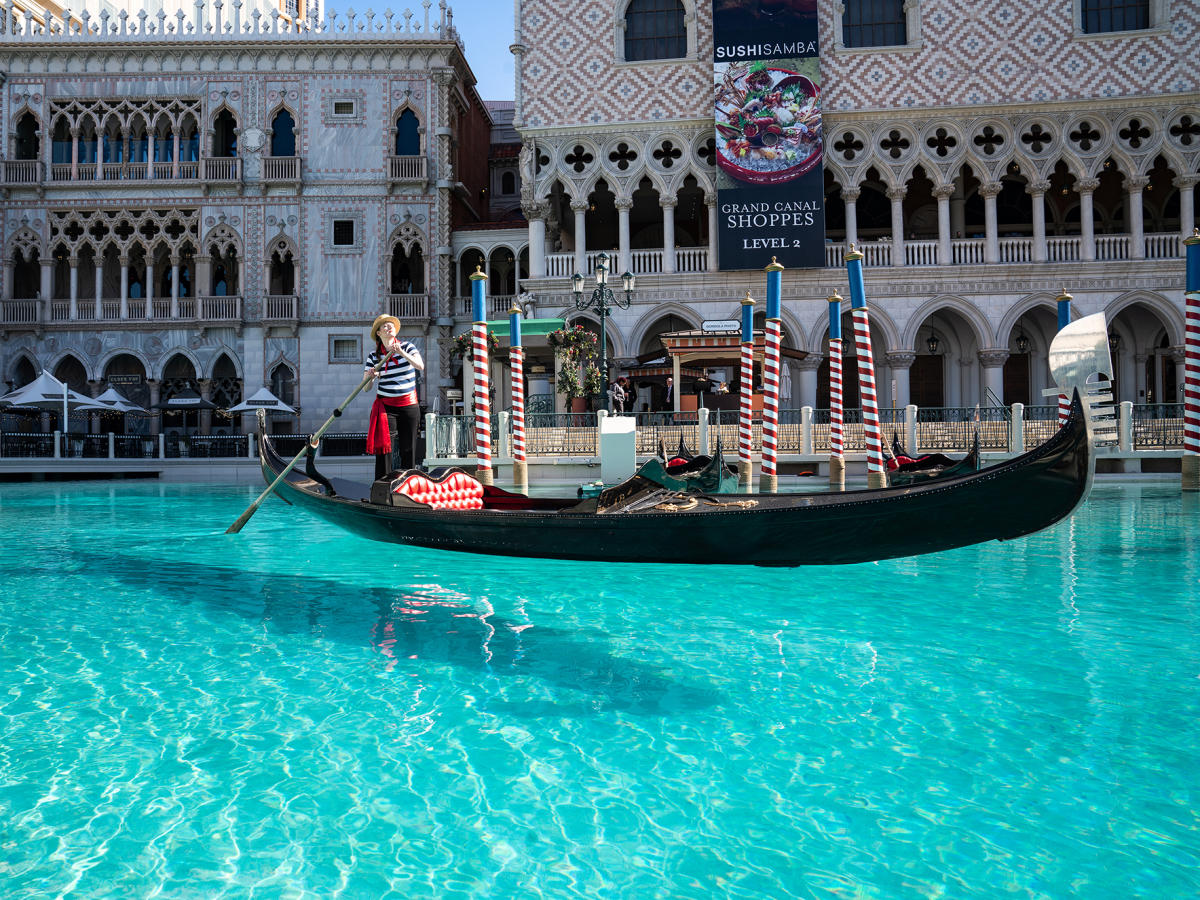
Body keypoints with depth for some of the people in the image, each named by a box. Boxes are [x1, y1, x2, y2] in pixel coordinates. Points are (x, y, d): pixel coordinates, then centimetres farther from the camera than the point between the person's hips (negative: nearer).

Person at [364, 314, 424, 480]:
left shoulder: (407, 346, 2)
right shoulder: (373, 356, 3)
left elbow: (420, 366, -16)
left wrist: (402, 353, -27)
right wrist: (370, 377, -21)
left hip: (409, 405, 0)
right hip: (385, 406, 0)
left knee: (408, 450, 4)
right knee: (383, 449, -8)